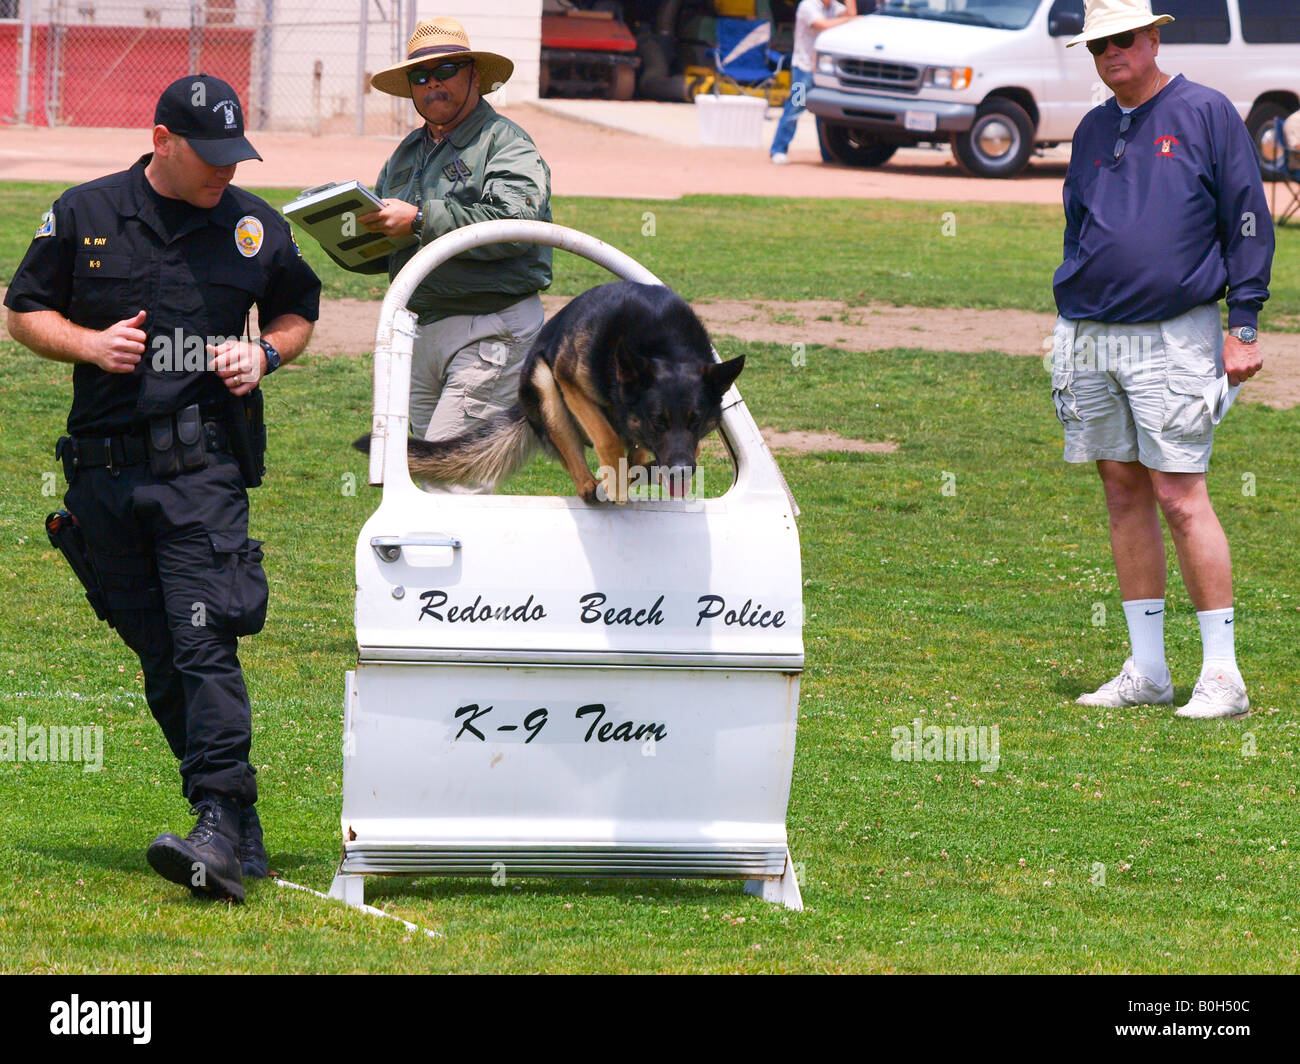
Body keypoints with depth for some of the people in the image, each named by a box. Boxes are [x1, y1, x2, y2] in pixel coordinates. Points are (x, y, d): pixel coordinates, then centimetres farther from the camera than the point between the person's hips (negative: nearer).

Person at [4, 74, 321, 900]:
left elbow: (298, 309, 22)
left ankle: (221, 828, -23)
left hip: (205, 466, -2)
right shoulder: (84, 216, 5)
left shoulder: (256, 226, 7)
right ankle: (241, 831, 12)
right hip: (106, 467, 2)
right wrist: (88, 343, -7)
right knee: (159, 657, 3)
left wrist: (266, 353, 1)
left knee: (204, 643, -16)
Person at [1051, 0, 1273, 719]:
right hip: (1090, 336, 6)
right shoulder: (1092, 131, 15)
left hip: (1173, 336, -6)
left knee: (1180, 499, -11)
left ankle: (1222, 675, -8)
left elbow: (1248, 221, -3)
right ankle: (1146, 670, 11)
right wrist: (1068, 336, 16)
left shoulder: (1206, 114, -2)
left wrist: (1243, 328, -9)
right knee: (1124, 495, 7)